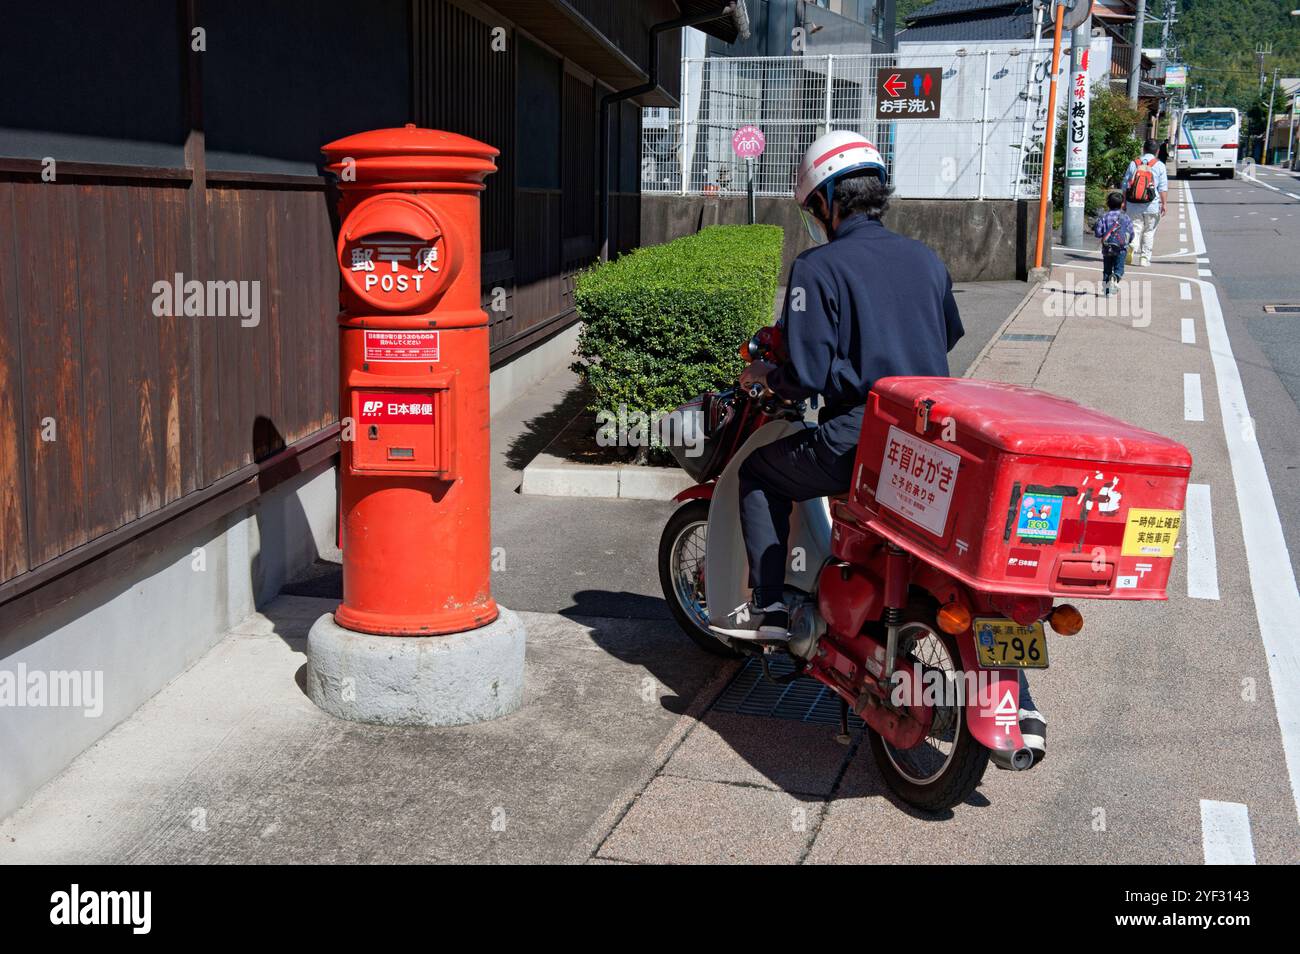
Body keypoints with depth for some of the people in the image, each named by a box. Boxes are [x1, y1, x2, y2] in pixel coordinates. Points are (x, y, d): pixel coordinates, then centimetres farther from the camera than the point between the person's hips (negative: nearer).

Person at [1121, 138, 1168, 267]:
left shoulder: (1134, 163, 3)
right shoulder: (1159, 165, -1)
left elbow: (1125, 185, 5)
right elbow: (1163, 187, -4)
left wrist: (1124, 202, 12)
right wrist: (1163, 204, 1)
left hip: (1133, 205, 1)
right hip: (1152, 206, -1)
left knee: (1135, 228, 4)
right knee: (1149, 232, 10)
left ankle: (1131, 246, -26)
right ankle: (1144, 258, 12)